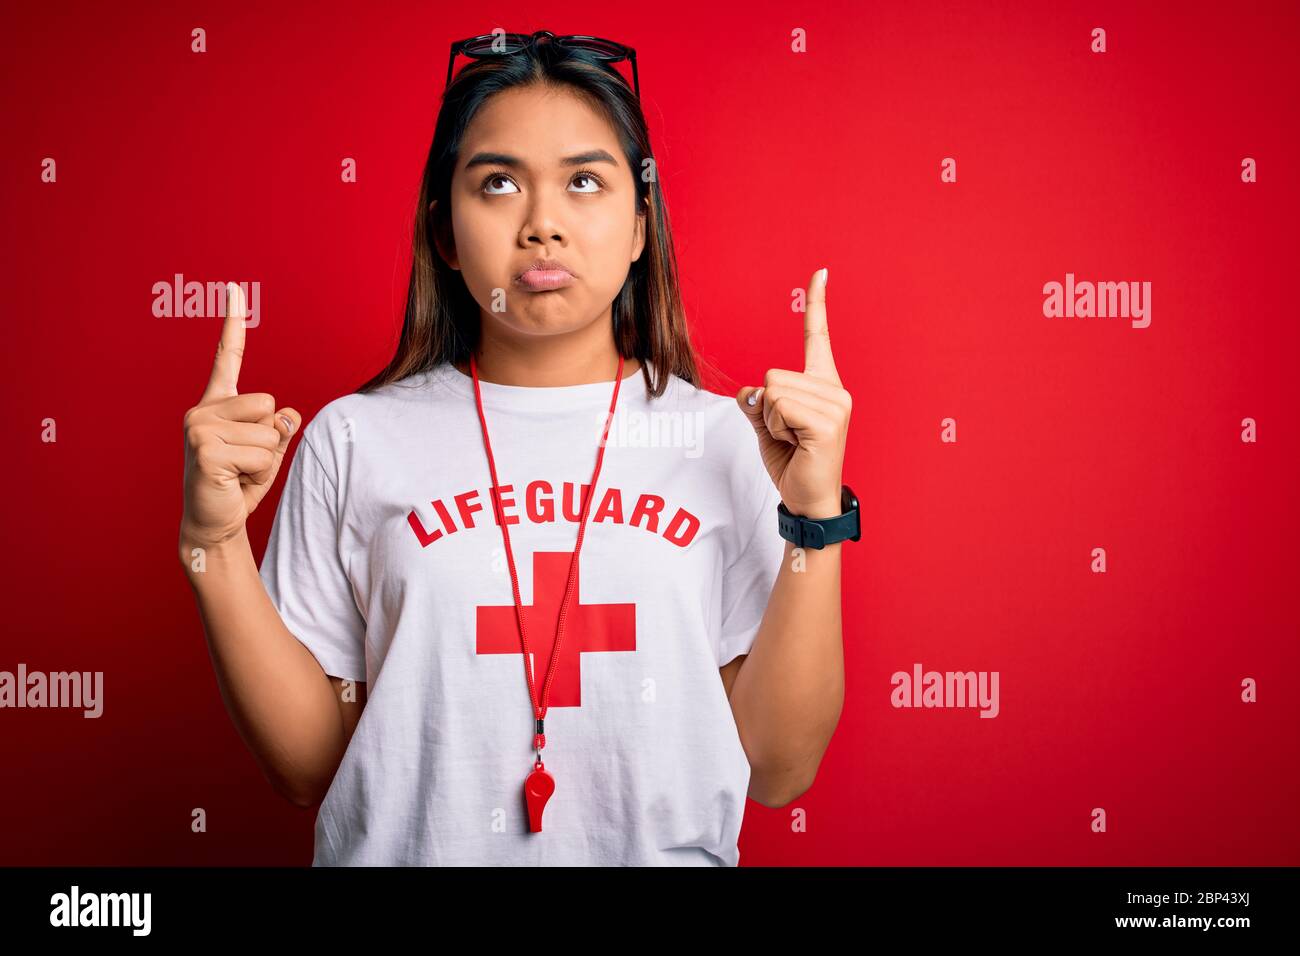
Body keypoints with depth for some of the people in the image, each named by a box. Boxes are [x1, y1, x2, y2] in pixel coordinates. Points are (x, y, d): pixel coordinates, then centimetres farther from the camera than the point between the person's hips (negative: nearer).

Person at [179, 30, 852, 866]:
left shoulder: (728, 441, -4)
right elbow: (311, 767, -2)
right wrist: (216, 544, -12)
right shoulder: (354, 442, -3)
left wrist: (816, 518, -15)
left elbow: (778, 772, -6)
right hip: (410, 847, 1)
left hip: (666, 850, 0)